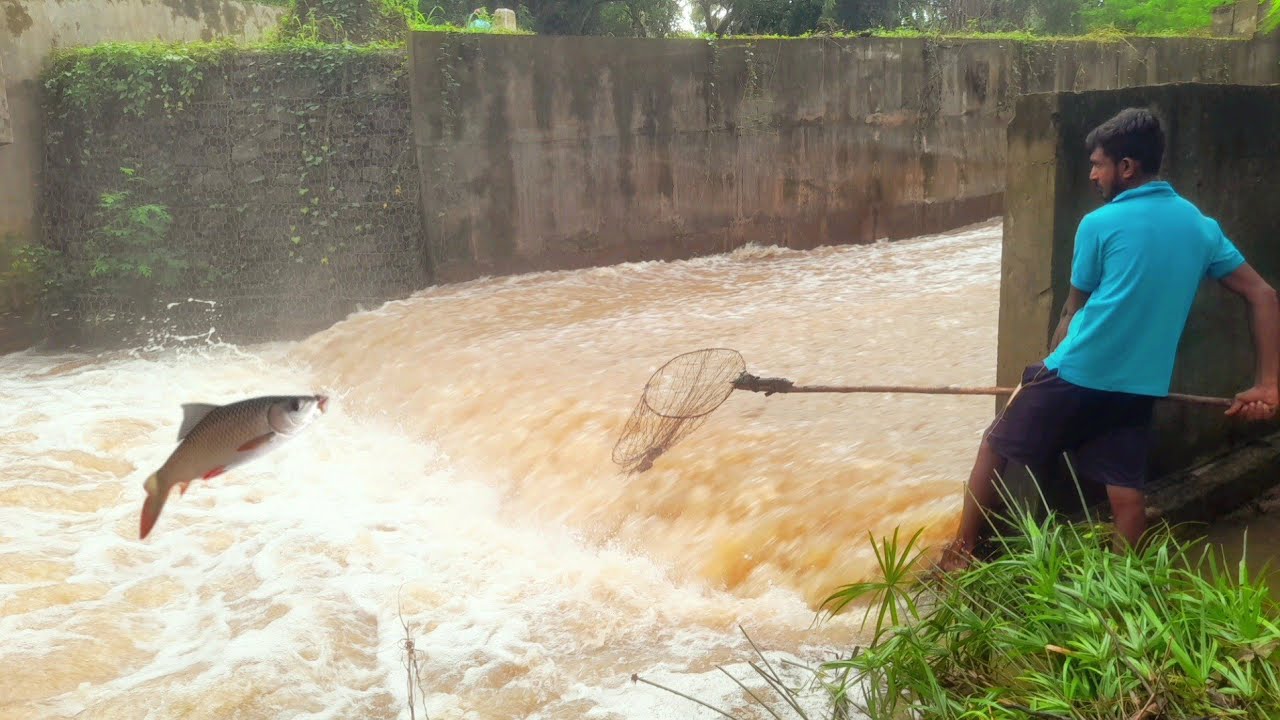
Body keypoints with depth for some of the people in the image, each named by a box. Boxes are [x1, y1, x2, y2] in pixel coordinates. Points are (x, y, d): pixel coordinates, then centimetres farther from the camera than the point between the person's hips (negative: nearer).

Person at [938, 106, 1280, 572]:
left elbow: (1073, 312, 4)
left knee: (995, 447, 11)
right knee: (1125, 485, 12)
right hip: (1140, 386, 5)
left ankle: (962, 552, 19)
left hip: (1077, 373, -5)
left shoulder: (1100, 224, -5)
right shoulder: (1201, 225, 10)